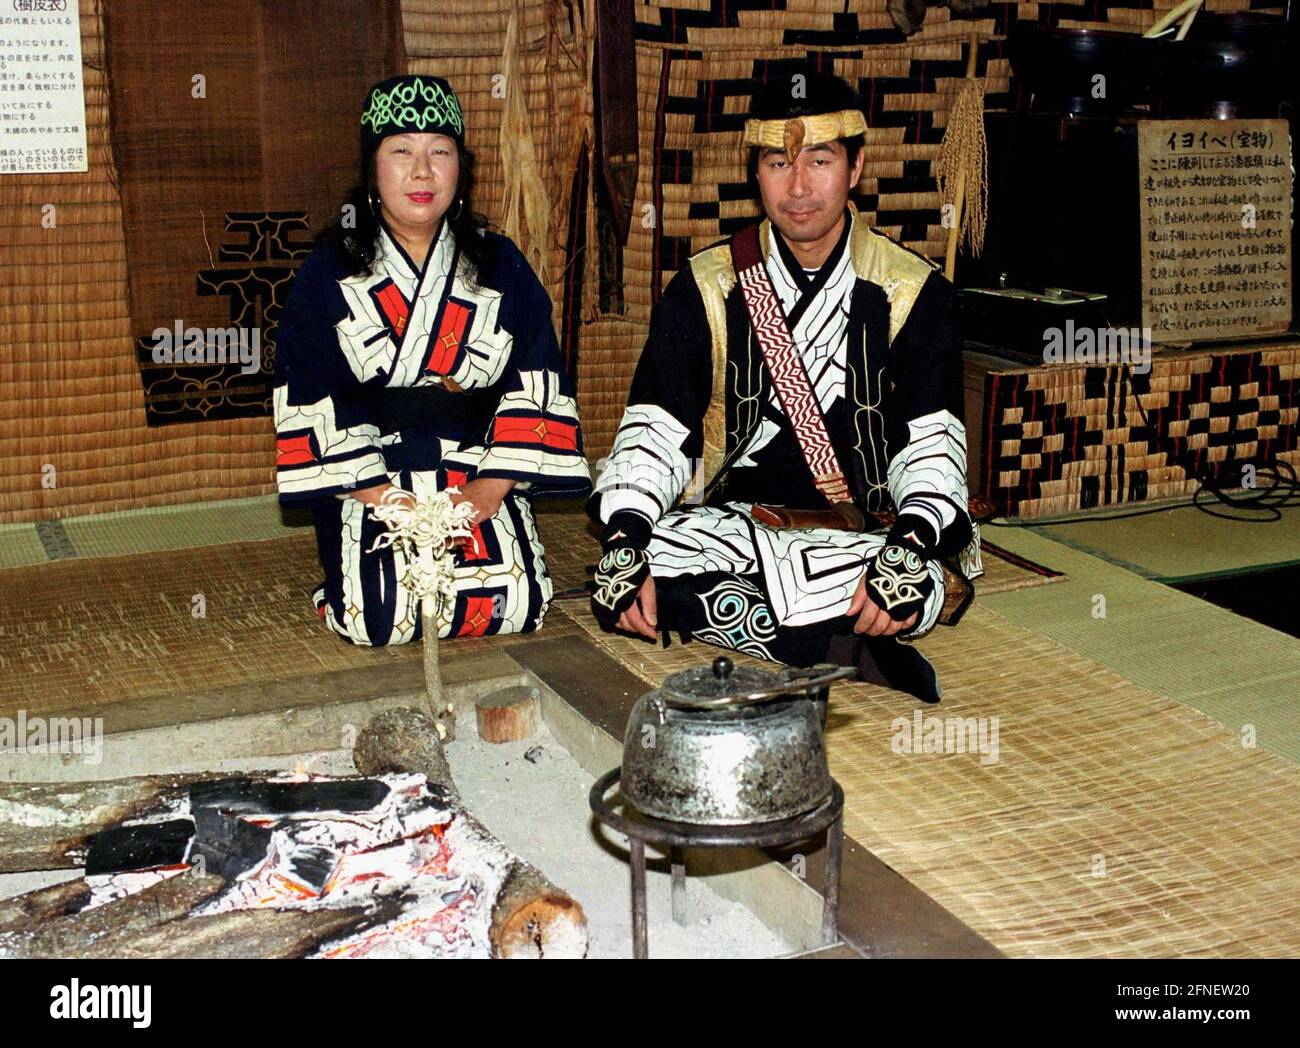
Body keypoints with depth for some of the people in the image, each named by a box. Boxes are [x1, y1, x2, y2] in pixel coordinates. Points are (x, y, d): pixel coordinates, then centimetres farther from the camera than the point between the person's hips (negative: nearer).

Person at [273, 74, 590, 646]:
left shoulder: (501, 266, 8)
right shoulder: (327, 274, 3)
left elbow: (535, 385, 2)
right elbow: (313, 401, -3)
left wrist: (488, 490, -11)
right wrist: (386, 501, -14)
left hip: (480, 475, 2)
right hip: (368, 481, -1)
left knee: (512, 604, -20)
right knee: (381, 615, -23)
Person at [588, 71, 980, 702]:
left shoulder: (915, 291, 4)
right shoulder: (705, 289, 6)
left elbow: (933, 442, -5)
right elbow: (653, 432, -1)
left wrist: (907, 552, -26)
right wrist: (624, 547, -21)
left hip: (866, 529, -1)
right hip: (725, 522, 2)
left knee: (940, 583, -35)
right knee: (629, 575, -32)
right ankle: (849, 654, -29)